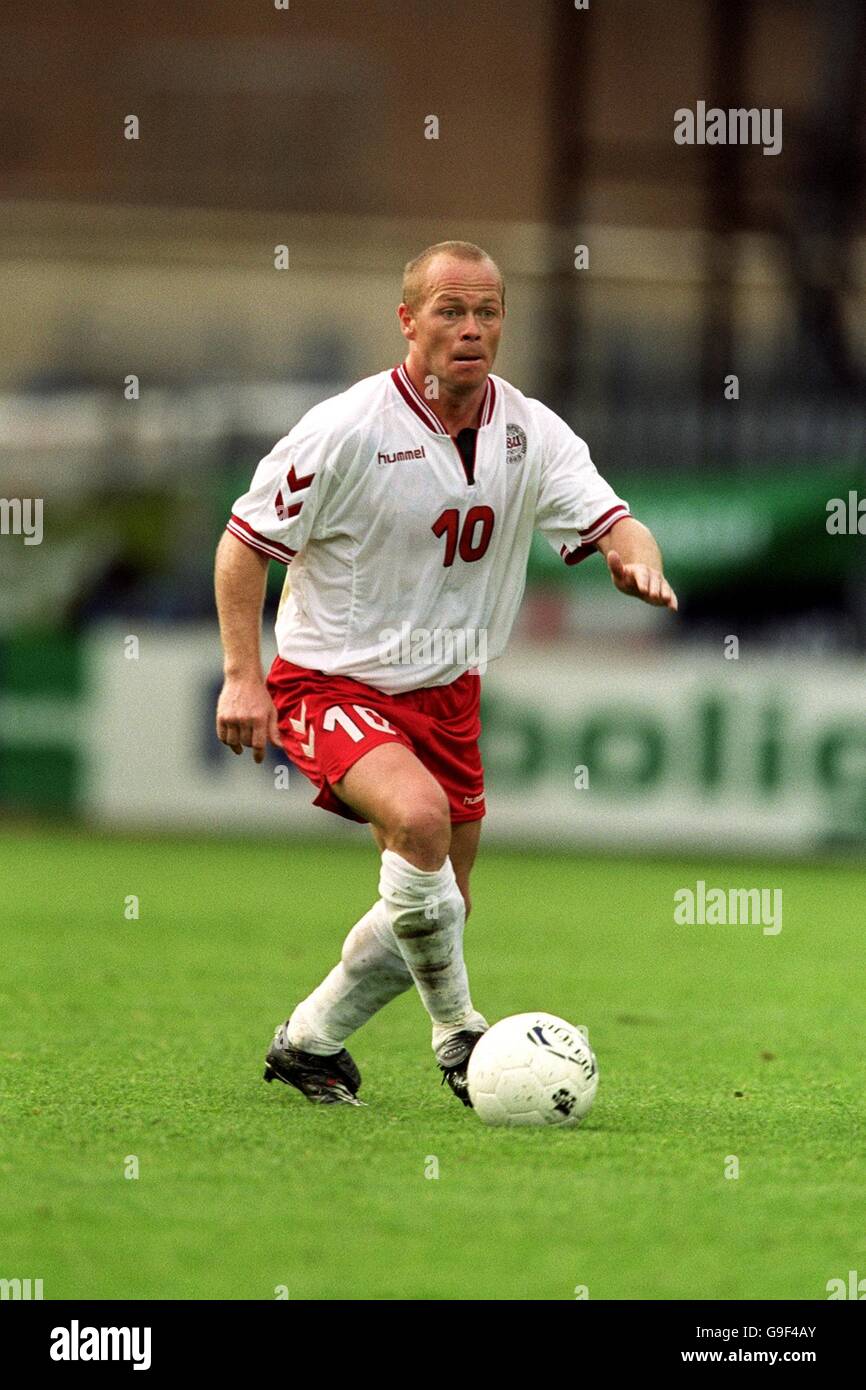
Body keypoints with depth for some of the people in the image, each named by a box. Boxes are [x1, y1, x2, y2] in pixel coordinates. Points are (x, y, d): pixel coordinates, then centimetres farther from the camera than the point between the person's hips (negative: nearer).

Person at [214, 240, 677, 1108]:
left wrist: (639, 558, -34)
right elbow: (245, 540, -11)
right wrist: (242, 675, -18)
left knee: (433, 914, 9)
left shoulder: (530, 433, -4)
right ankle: (457, 1033, -17)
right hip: (332, 681, -6)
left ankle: (310, 1043, 32)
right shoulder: (350, 430, -18)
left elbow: (610, 520, -9)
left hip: (446, 691, 6)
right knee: (418, 812, -33)